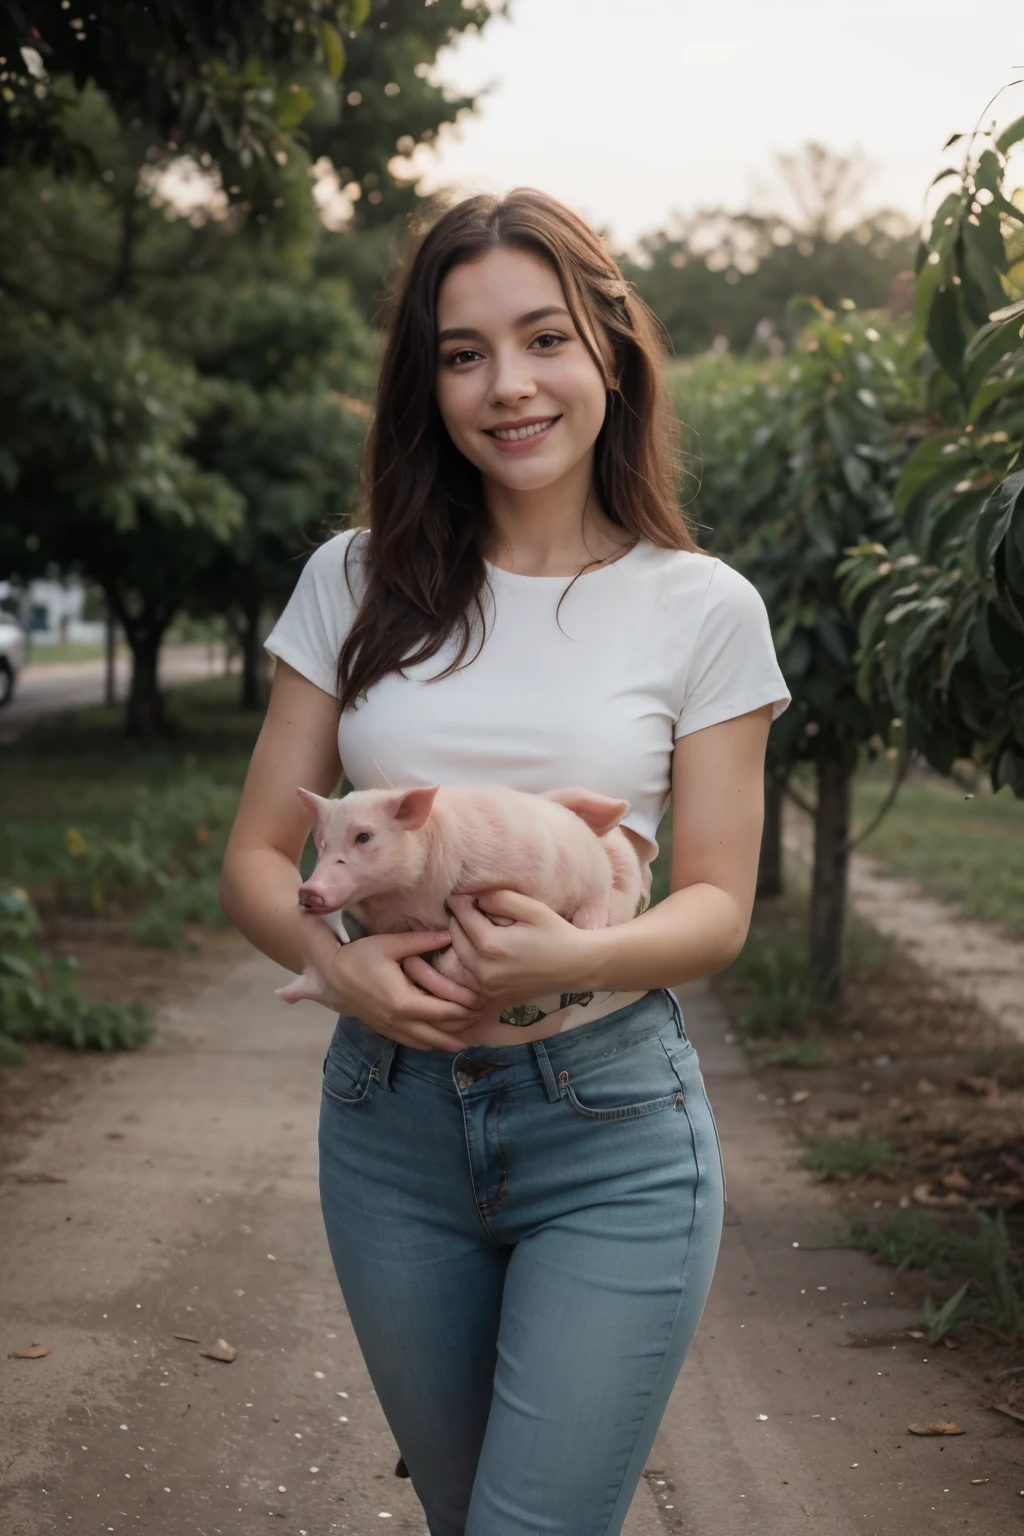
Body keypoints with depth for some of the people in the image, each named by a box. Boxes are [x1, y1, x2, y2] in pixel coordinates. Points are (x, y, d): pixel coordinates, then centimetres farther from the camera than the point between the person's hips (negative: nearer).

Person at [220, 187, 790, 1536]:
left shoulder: (701, 609, -3)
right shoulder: (356, 583, 3)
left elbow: (718, 906, -2)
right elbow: (257, 856, 4)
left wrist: (576, 957, -23)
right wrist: (339, 959, -18)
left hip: (610, 1126, -3)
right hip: (389, 1112, 3)